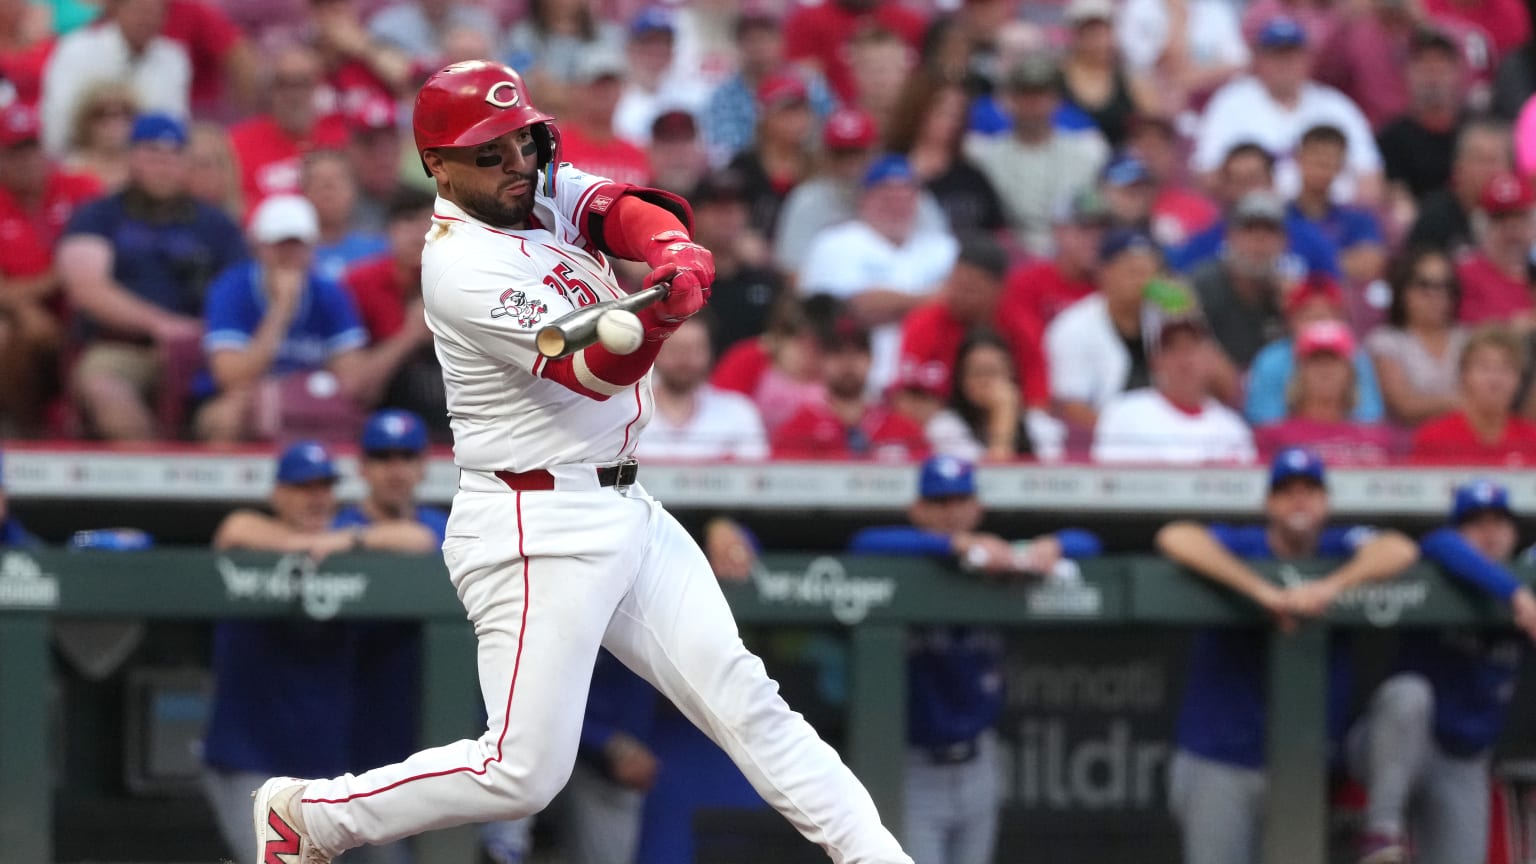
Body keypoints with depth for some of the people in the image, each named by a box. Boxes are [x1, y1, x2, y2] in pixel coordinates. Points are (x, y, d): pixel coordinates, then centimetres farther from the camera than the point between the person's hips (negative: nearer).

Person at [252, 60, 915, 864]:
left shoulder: (543, 189, 7)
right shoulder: (464, 267, -18)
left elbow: (629, 212, -8)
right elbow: (589, 371, -26)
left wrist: (673, 255, -31)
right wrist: (655, 319, -47)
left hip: (625, 513, 8)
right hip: (537, 529, -8)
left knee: (738, 696, 4)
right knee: (525, 770, -8)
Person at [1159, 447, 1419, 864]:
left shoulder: (1341, 550, 3)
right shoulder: (1240, 546, -5)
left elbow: (1400, 549, -15)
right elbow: (1174, 538, -25)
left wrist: (1330, 585, -31)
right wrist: (1261, 590, -32)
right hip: (1217, 762, -2)